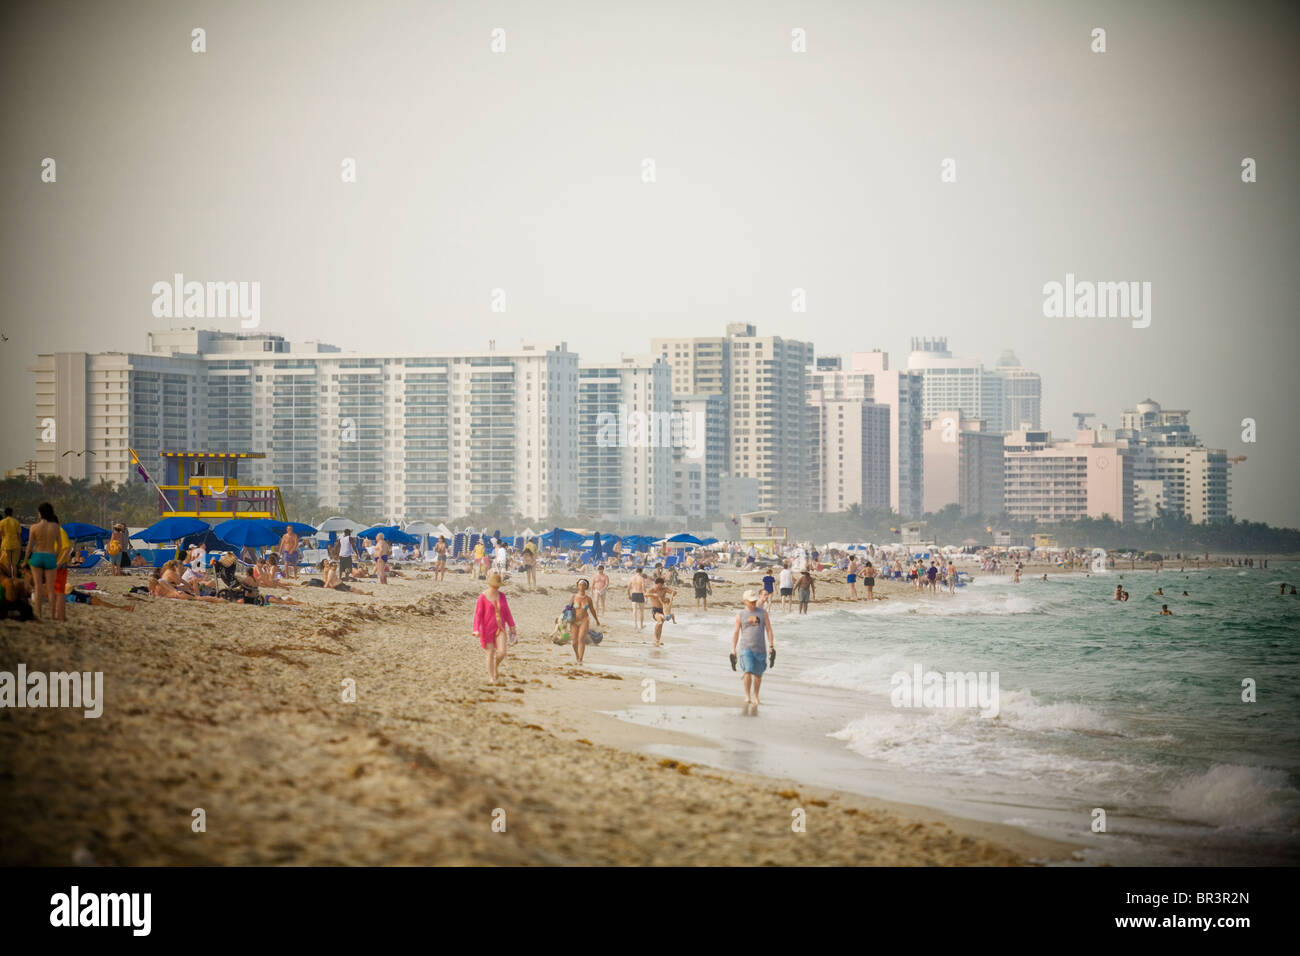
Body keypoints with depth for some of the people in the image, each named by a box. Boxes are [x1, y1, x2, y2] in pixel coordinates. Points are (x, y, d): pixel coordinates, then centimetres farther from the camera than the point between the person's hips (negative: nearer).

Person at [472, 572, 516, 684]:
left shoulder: (501, 596, 3)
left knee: (502, 652, -8)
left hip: (500, 628, 3)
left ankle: (496, 666, 25)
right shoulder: (483, 597, -11)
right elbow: (478, 614, -12)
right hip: (487, 629, -3)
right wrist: (476, 630, -20)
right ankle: (491, 677, 15)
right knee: (490, 653, 1)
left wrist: (512, 626, 12)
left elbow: (506, 612, 10)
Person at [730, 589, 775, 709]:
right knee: (748, 672, -19)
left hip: (760, 649, 2)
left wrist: (772, 648, -1)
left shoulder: (762, 612, 7)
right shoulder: (740, 616, 5)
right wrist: (733, 653, 4)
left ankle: (755, 696, 30)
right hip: (746, 648, -2)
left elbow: (769, 630, 6)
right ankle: (747, 697, -7)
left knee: (758, 675, 8)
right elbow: (735, 634, 8)